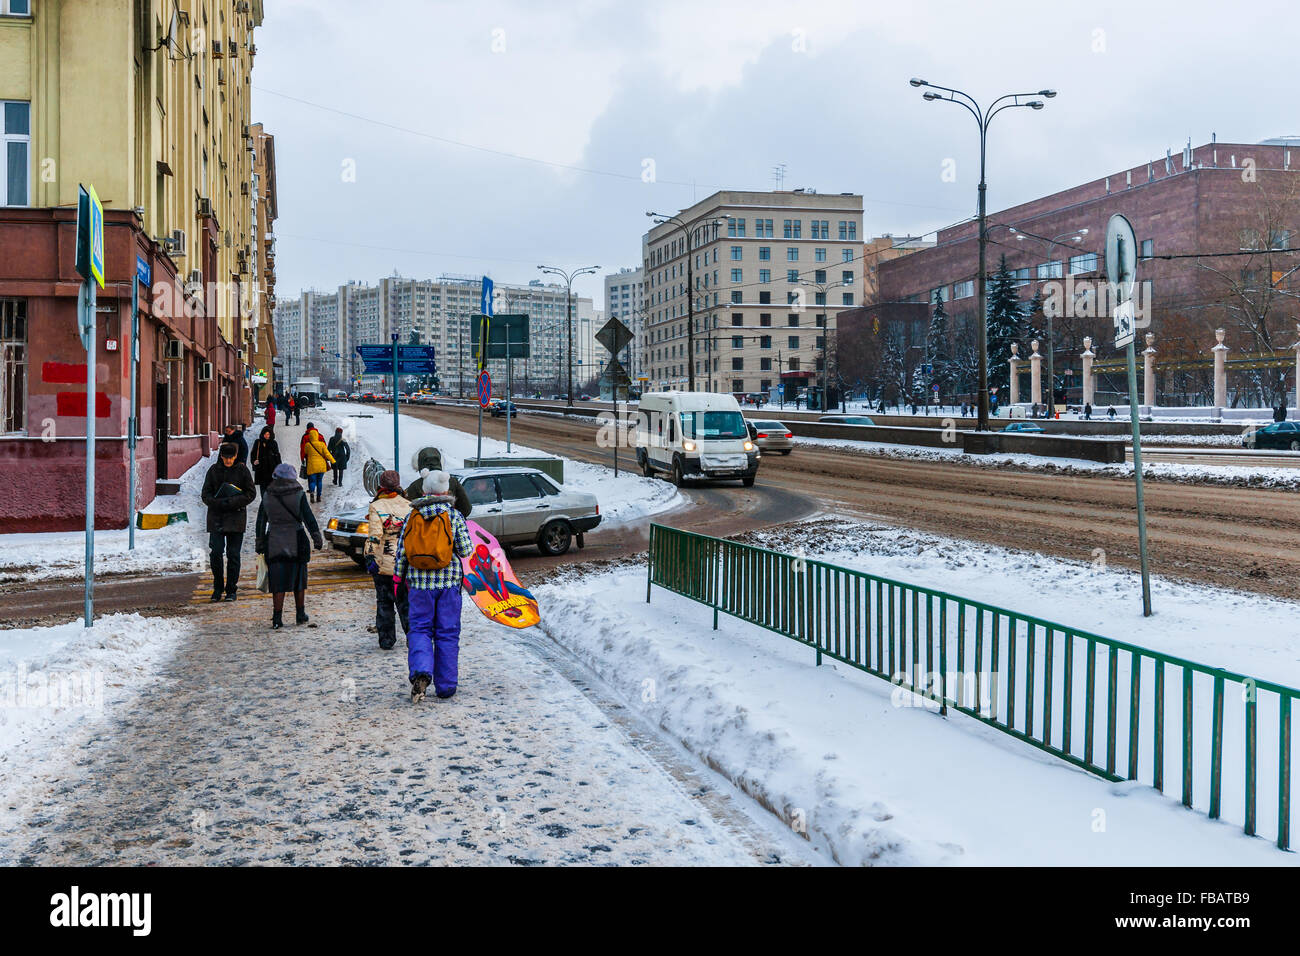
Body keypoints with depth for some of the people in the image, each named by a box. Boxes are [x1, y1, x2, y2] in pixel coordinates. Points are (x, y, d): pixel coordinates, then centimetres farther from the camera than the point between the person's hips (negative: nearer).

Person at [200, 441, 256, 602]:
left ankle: (231, 589, 11)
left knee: (233, 555, 1)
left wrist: (233, 502, -14)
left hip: (236, 518, -1)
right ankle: (218, 587, 11)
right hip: (216, 518, 1)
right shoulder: (213, 470, 5)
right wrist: (218, 503, -15)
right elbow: (206, 495, 5)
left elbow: (251, 493, 0)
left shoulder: (242, 470, 1)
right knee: (215, 553, -5)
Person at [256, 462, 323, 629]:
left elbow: (261, 522, 7)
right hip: (296, 544, -1)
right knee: (299, 578, 13)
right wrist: (317, 540, 1)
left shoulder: (267, 496, 2)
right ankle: (301, 615, 21)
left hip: (274, 545, 1)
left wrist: (260, 545, 15)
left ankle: (277, 619, -2)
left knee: (277, 582, 3)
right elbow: (309, 519, -6)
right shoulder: (298, 495, -7)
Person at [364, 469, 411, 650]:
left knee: (384, 602, 9)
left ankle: (386, 640, 11)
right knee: (405, 601, 11)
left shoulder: (376, 507, -8)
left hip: (383, 562, -2)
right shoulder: (409, 506, 1)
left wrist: (370, 557, -9)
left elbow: (375, 536, -14)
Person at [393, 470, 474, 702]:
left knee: (420, 629, 8)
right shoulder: (454, 516, -3)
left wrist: (398, 577, 15)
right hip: (448, 582, -1)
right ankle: (445, 686, 10)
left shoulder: (412, 516, 2)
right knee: (447, 633, 7)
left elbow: (402, 550, 4)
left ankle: (420, 672, -17)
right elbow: (465, 550, -3)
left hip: (419, 582, 1)